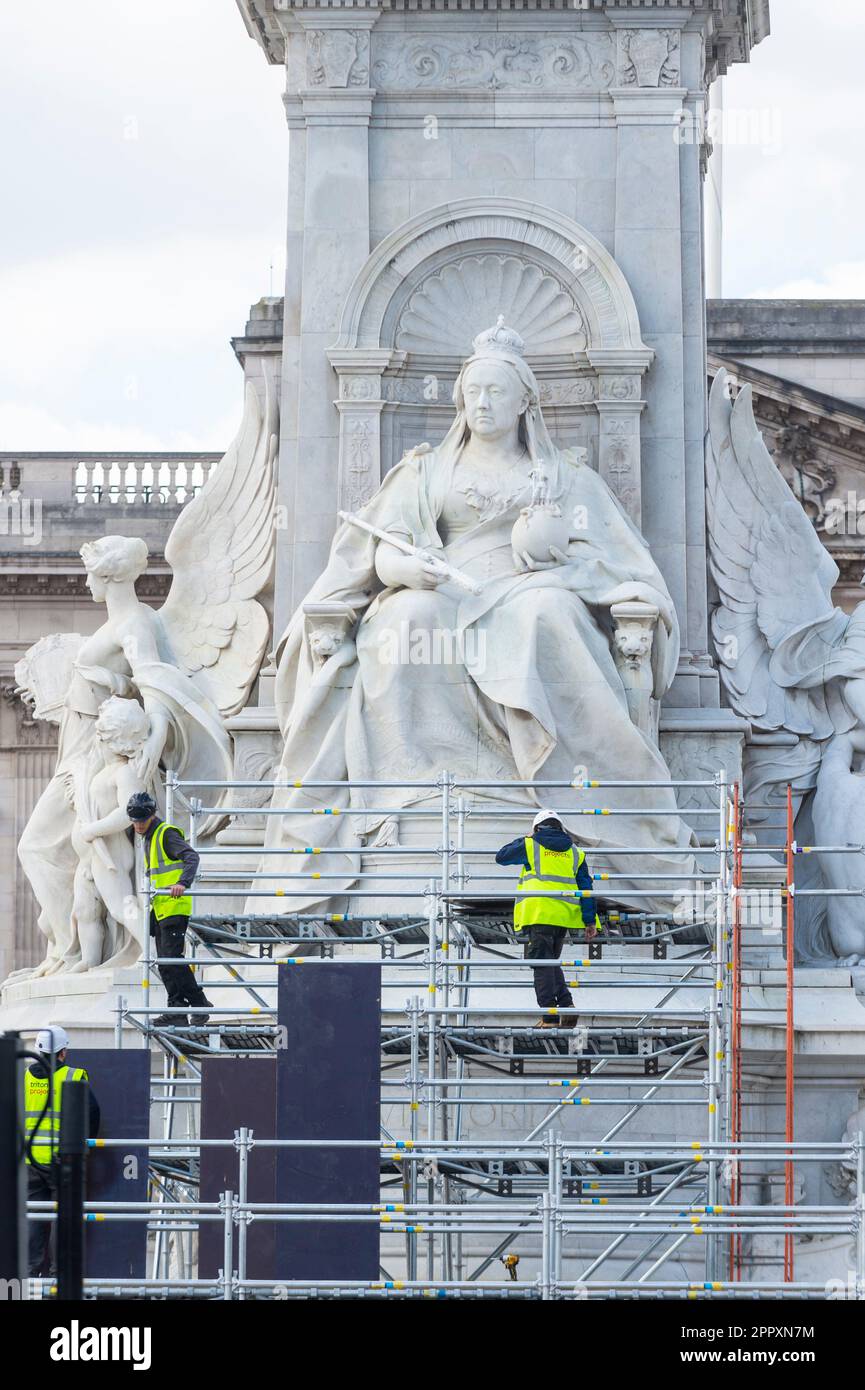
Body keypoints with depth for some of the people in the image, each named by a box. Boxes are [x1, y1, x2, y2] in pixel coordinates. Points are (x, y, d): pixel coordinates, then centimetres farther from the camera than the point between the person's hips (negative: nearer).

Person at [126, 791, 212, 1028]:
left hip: (175, 907, -10)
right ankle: (176, 1011, 9)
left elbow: (191, 857, -25)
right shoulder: (149, 838, 20)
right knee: (165, 963, 8)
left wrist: (183, 883, -41)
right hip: (161, 908, 10)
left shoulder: (166, 834, -11)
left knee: (171, 958, -14)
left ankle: (199, 1003, -7)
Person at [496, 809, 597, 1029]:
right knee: (551, 962, 18)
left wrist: (521, 841, 37)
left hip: (539, 913, -4)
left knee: (542, 964, -3)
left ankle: (550, 1018, -9)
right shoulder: (575, 853, 17)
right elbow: (585, 887, 11)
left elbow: (501, 856, 20)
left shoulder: (529, 846, 6)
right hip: (565, 915, 4)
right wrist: (589, 921, 10)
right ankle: (566, 1005, -1)